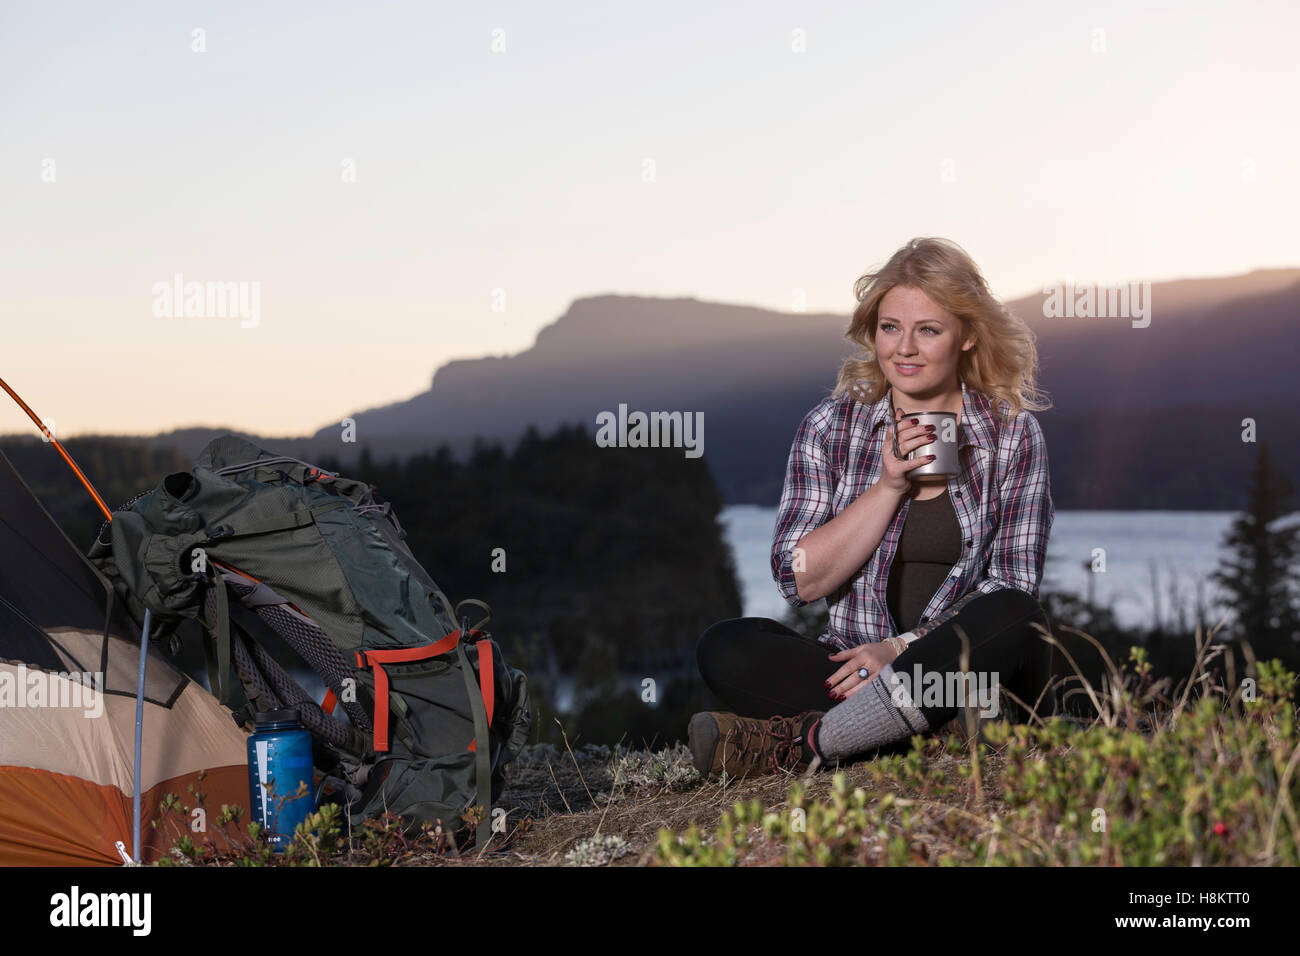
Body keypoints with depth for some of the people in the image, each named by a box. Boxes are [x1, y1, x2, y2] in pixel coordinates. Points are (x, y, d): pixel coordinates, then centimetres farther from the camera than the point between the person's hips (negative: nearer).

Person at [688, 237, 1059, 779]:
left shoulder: (1013, 433, 2)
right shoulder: (831, 427, 5)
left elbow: (1012, 585, -4)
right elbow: (799, 580, -3)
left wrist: (905, 647, -17)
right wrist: (889, 486, -12)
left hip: (978, 667, -1)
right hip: (857, 665, 1)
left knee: (1015, 619, -35)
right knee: (724, 648, -22)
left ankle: (799, 742, -32)